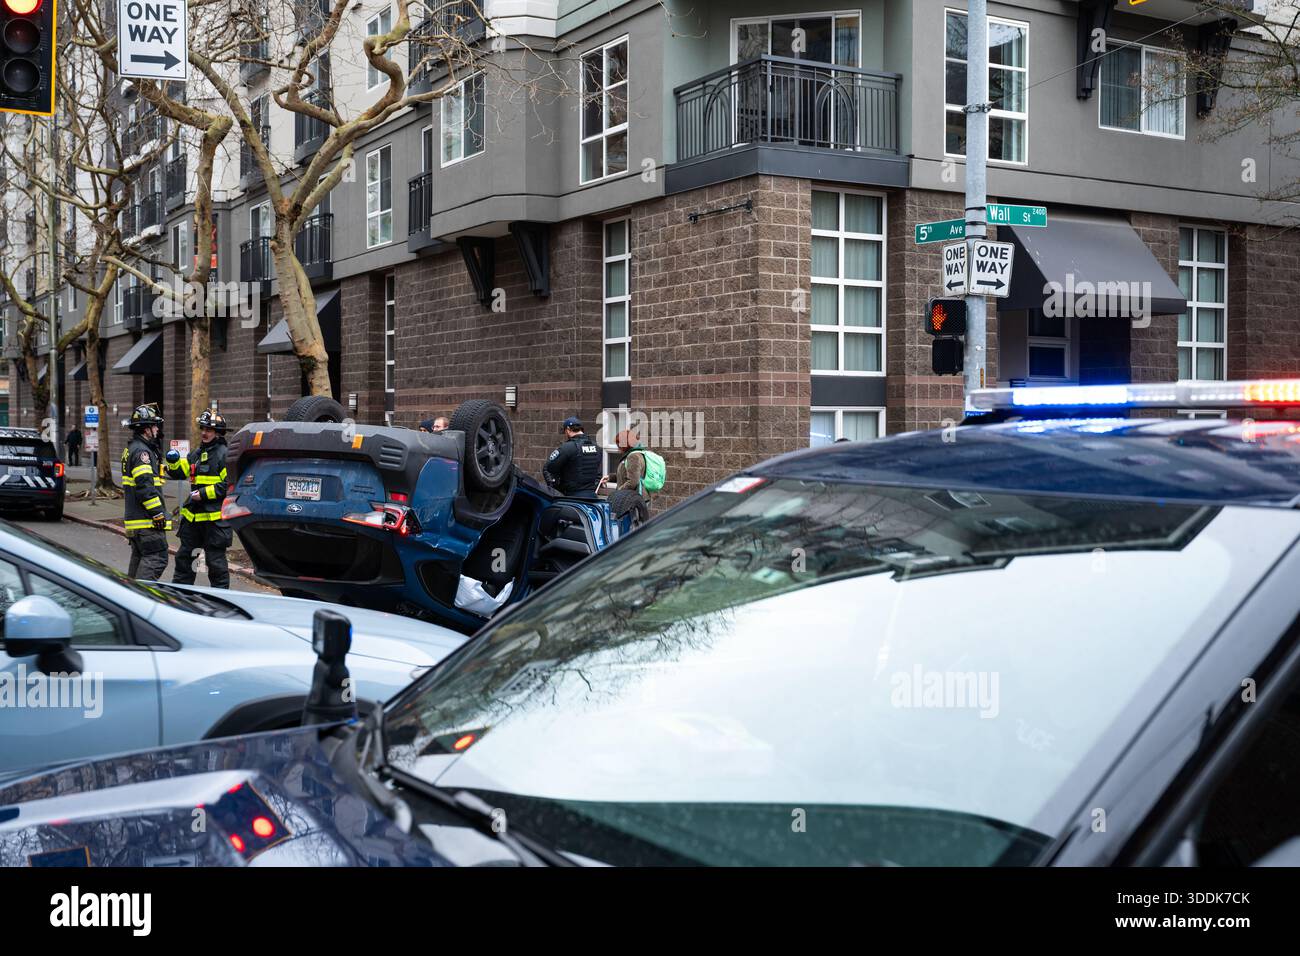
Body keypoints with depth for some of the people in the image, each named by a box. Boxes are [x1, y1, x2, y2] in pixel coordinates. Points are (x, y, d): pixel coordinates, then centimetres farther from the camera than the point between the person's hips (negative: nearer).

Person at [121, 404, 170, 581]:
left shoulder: (131, 449, 19)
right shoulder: (141, 451, -15)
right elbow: (145, 486, -22)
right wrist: (158, 513, -20)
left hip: (135, 519, 11)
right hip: (147, 520, -11)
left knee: (139, 557, 17)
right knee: (156, 559, -13)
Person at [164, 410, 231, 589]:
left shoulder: (224, 454, -10)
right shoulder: (197, 453, 15)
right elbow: (180, 472, 20)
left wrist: (204, 493, -19)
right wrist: (173, 462, -1)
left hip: (215, 516, -8)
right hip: (193, 515, 8)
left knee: (215, 559, -1)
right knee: (184, 555, 16)